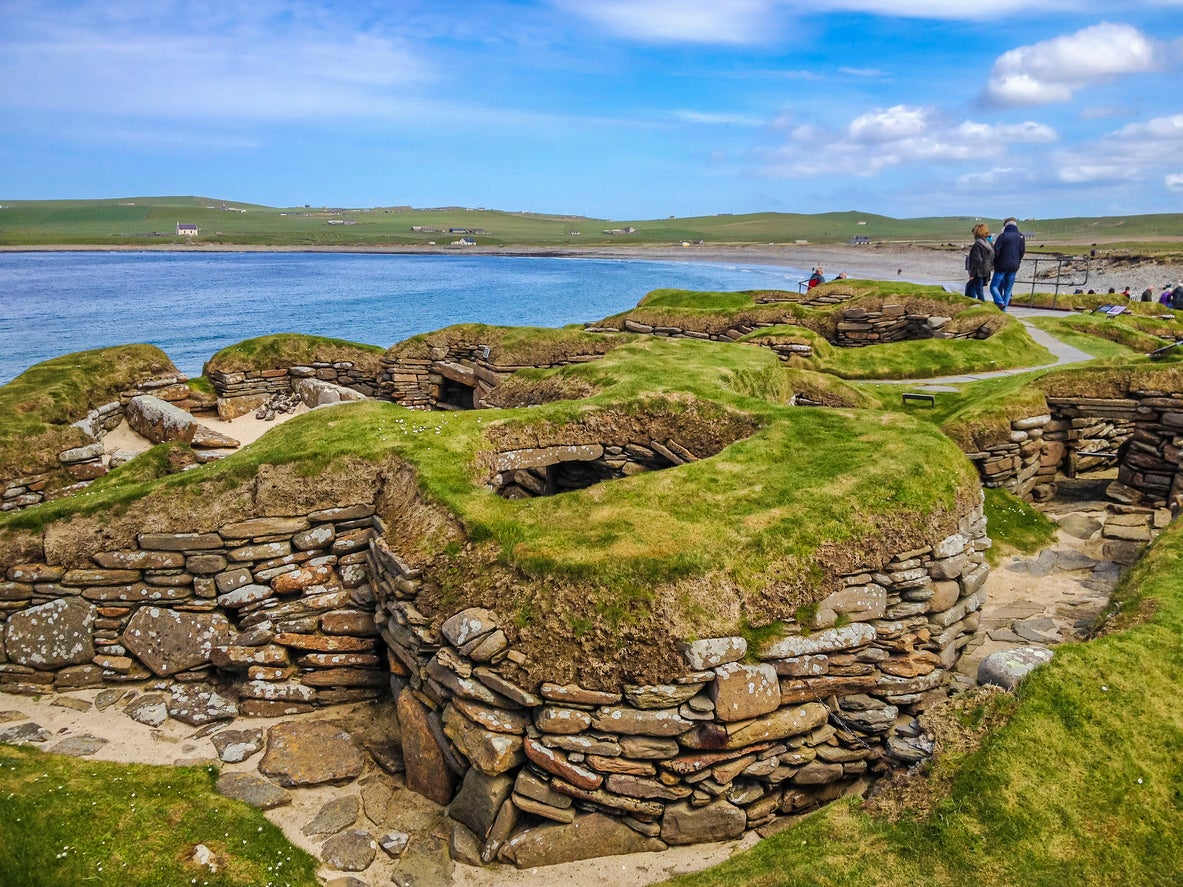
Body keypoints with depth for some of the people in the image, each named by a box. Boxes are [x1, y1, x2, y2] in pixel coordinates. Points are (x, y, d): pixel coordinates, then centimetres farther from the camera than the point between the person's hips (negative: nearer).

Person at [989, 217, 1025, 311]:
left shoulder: (1003, 236, -10)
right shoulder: (1021, 236, 5)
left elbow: (996, 251, -14)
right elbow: (1022, 251, 9)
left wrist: (994, 262, 2)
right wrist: (1017, 262, 20)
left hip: (1002, 265, -5)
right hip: (1014, 267, 5)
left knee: (994, 286, 1)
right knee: (1008, 288, 11)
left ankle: (1000, 302, -21)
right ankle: (1003, 309, 8)